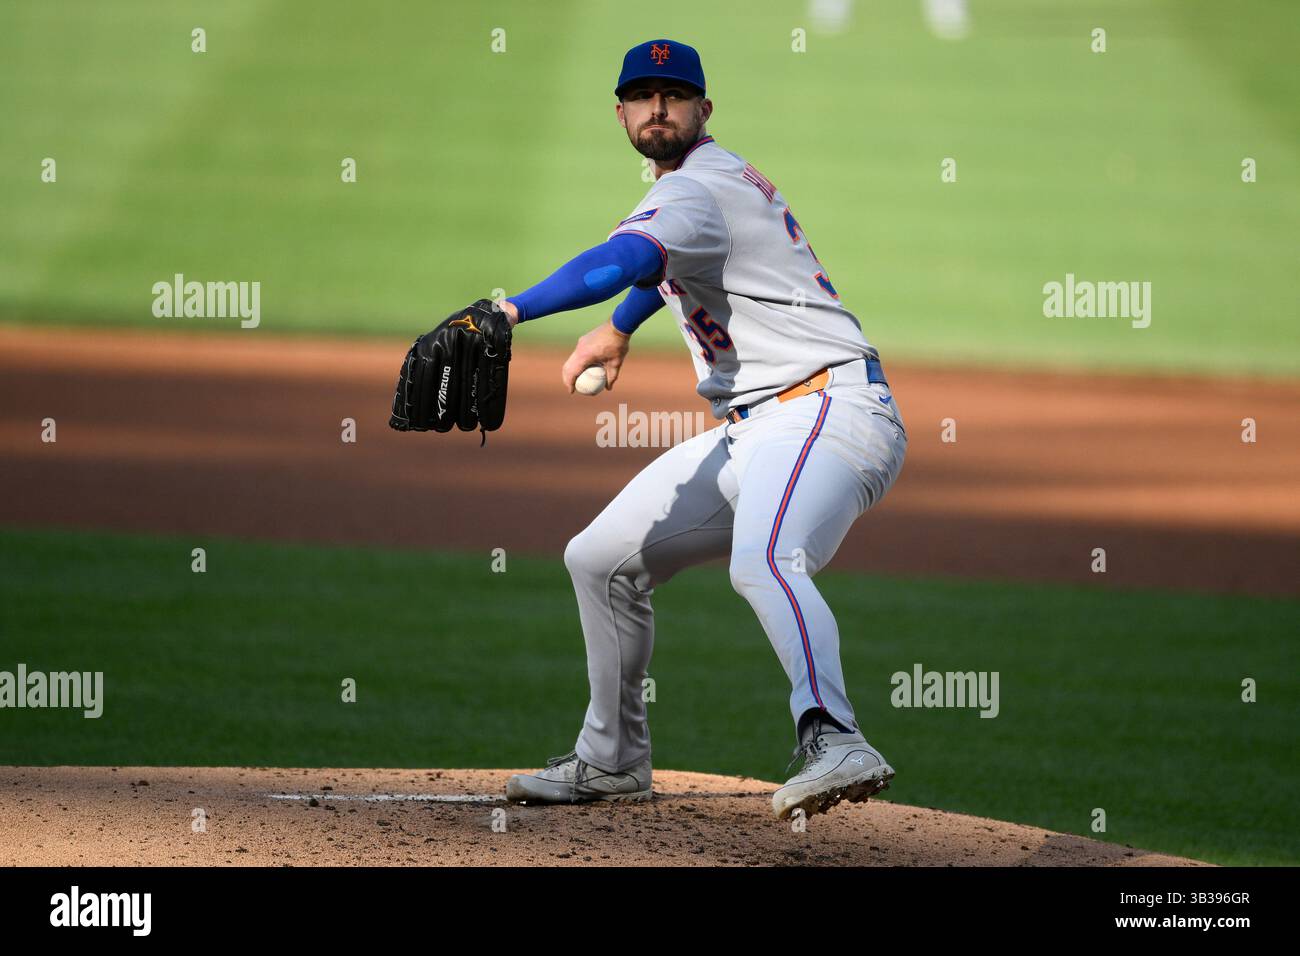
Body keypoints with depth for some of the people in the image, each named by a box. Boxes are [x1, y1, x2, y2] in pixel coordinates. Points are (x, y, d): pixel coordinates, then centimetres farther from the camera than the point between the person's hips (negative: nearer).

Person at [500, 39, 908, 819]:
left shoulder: (696, 190, -10)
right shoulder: (719, 177, 21)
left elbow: (621, 262, -31)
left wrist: (512, 312, -43)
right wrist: (620, 328, 50)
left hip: (827, 407, -11)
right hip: (752, 433, 11)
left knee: (764, 560, -39)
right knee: (602, 559, 16)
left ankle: (834, 744, -59)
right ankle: (613, 760, 30)